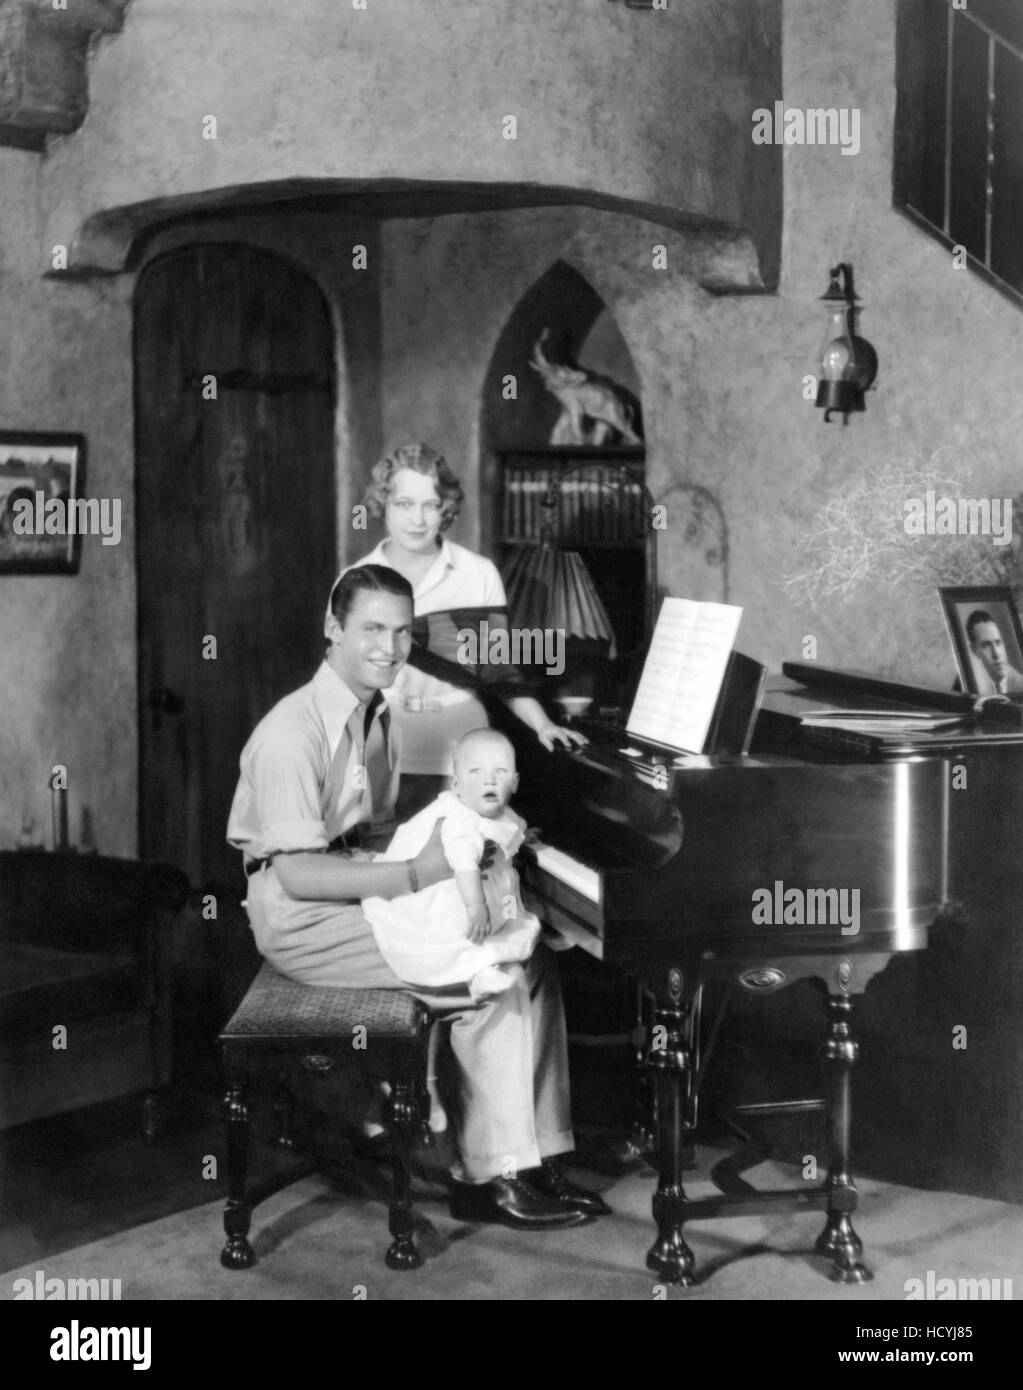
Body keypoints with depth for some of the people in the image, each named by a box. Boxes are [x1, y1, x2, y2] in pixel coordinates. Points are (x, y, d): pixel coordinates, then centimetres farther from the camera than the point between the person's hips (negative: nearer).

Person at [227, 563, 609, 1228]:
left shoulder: (381, 718, 7)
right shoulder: (292, 733, -20)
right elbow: (297, 873, -23)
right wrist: (415, 876, -26)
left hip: (366, 891, 8)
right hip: (303, 919, -8)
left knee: (530, 962, -6)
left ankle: (534, 1159, -4)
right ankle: (492, 1179, -7)